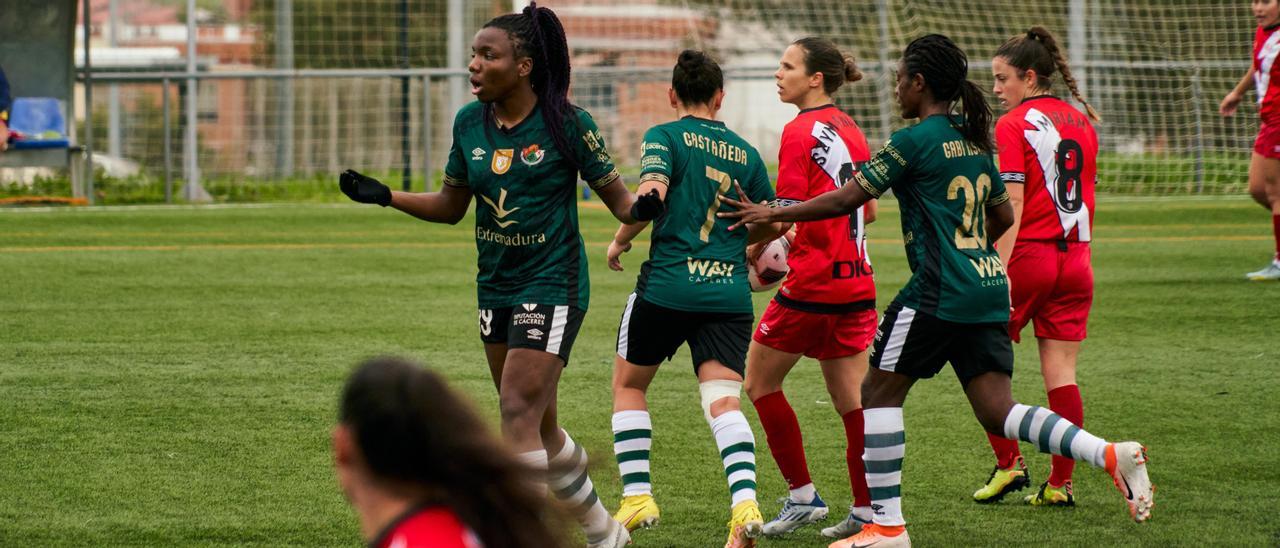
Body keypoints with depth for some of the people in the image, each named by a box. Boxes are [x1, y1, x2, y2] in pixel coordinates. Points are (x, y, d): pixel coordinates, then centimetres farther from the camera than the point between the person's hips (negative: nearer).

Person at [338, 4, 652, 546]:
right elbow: (450, 206, 13)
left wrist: (641, 206, -29)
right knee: (537, 424, 14)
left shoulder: (566, 124, -13)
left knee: (519, 413, -15)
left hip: (551, 287, -7)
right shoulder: (469, 123, 3)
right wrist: (383, 196, 1)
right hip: (496, 287, 7)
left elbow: (616, 197, -6)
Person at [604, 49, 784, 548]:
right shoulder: (745, 153, 13)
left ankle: (637, 495, 13)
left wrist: (619, 241, -3)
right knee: (723, 401, -5)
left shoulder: (665, 137, 0)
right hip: (730, 292, 3)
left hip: (668, 286, -3)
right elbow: (773, 224, 20)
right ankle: (744, 503, -26)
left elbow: (651, 192, -18)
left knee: (628, 384, 18)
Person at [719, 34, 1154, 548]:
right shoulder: (974, 141, 14)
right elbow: (1003, 216, 22)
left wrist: (772, 214, 2)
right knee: (997, 411, 5)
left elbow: (845, 200, -8)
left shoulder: (912, 142, -9)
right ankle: (1110, 454, -13)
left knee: (879, 393, 6)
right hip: (988, 289, 7)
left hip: (938, 293, -7)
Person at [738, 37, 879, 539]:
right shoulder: (849, 130, 11)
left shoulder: (800, 132, -12)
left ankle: (802, 495, 6)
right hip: (857, 283, 8)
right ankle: (867, 510, 6)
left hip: (811, 283, -8)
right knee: (851, 398, 9)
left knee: (760, 382, 8)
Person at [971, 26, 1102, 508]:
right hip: (1075, 260, 6)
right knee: (1061, 374, 5)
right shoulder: (1082, 122, 12)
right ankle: (1060, 483, 3)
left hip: (1029, 255, -6)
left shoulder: (1013, 126, -8)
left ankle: (1009, 464, 8)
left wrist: (998, 271, -18)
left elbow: (1013, 205, -15)